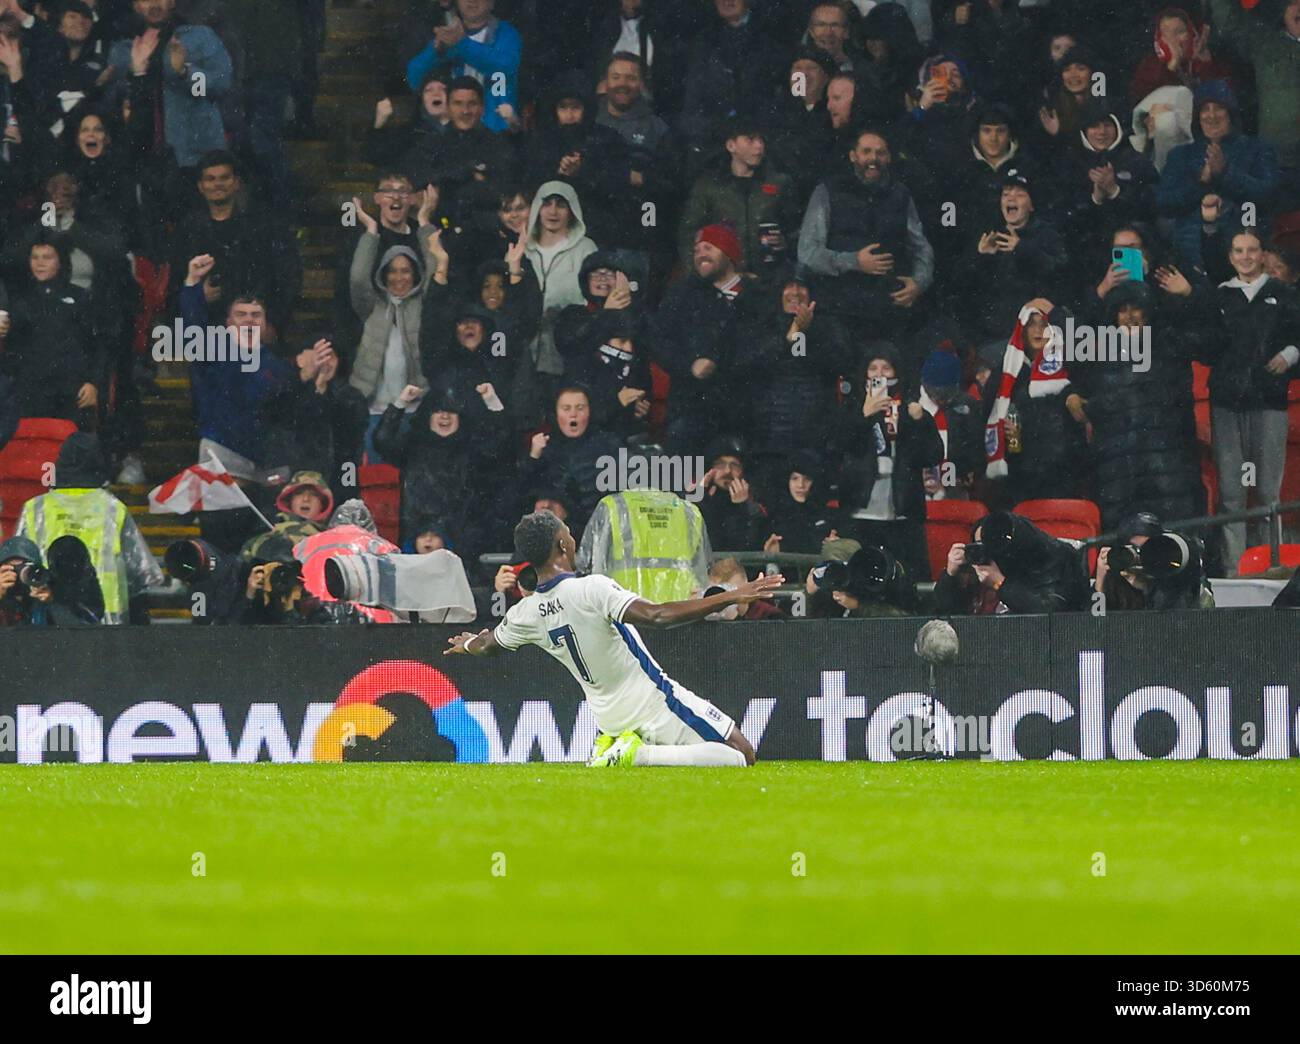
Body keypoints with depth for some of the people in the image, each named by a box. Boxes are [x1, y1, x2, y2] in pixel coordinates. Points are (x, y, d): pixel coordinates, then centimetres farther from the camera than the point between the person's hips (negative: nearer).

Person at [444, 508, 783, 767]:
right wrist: (730, 597, -33)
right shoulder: (592, 589, -22)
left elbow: (487, 645, 20)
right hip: (652, 701, -7)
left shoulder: (526, 614, -2)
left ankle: (613, 748, 4)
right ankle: (639, 755, -16)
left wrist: (466, 644, 45)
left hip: (610, 715, 7)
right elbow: (657, 616, -34)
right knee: (741, 755, -4)